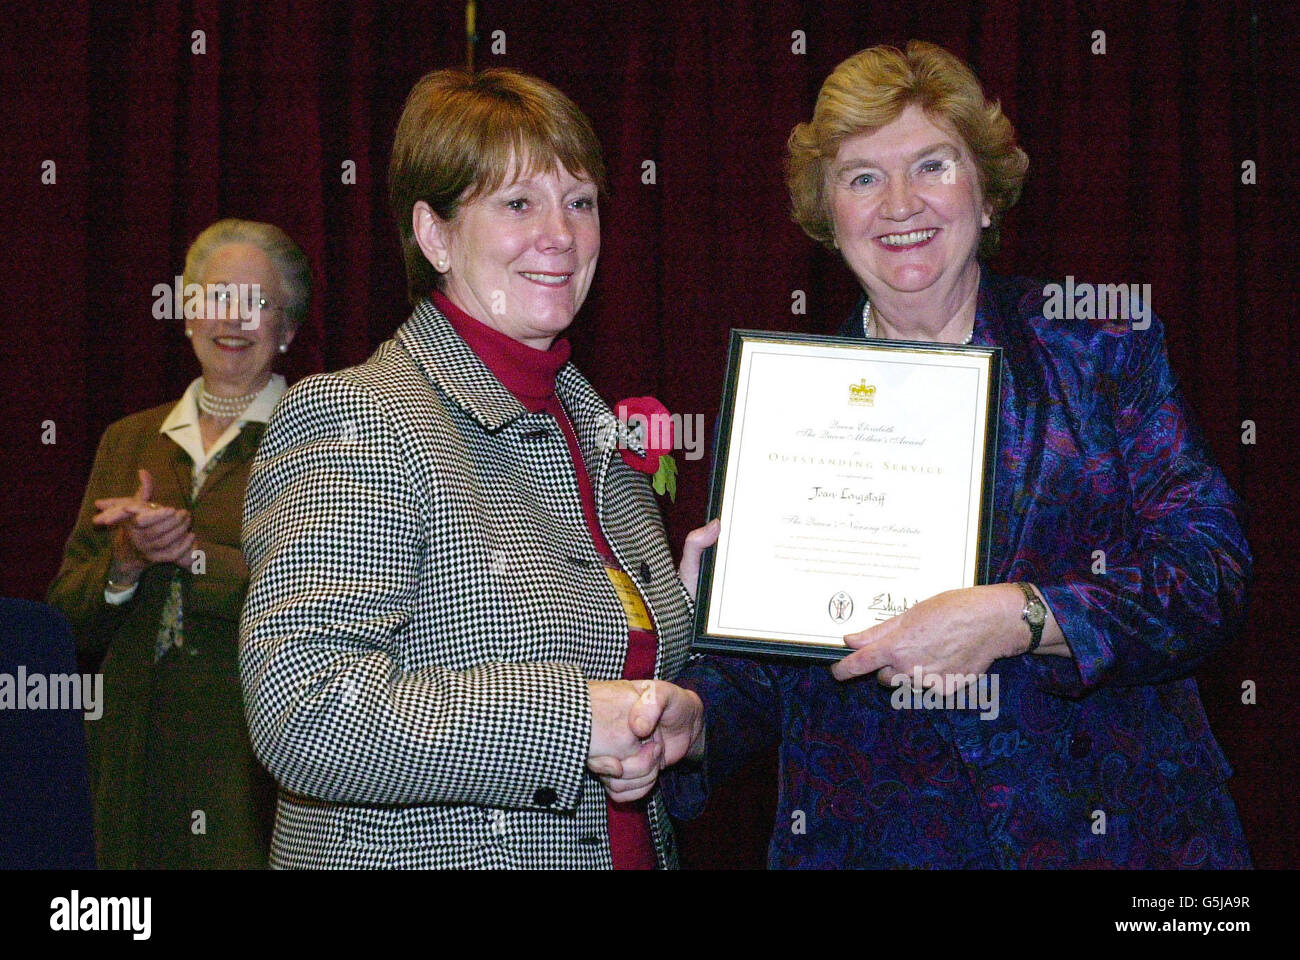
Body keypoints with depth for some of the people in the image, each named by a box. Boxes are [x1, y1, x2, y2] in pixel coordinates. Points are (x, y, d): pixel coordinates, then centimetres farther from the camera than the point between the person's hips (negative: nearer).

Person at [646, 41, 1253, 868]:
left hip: (1103, 828, -1)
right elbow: (752, 671, 4)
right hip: (864, 841, 1)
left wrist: (1017, 617, -22)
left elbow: (1213, 574, -8)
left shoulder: (1104, 346, 1)